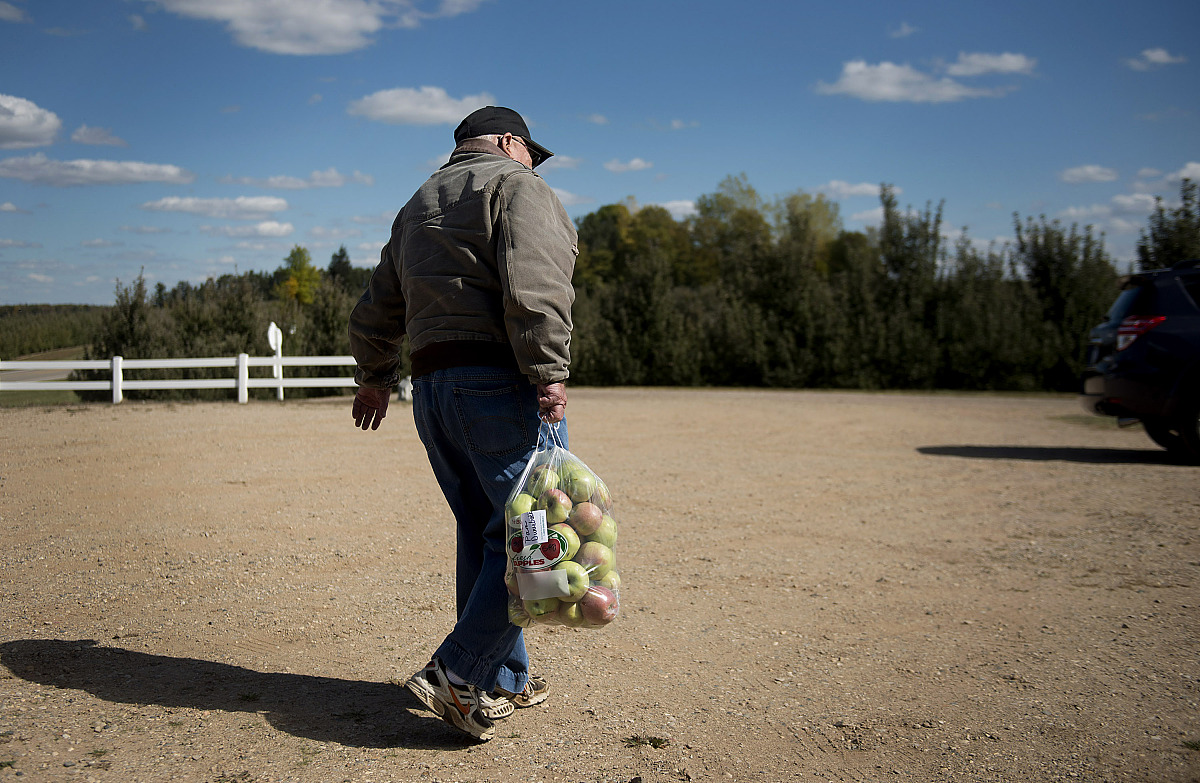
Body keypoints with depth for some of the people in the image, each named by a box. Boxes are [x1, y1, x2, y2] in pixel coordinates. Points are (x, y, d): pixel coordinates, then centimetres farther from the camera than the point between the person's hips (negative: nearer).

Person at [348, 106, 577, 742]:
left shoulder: (417, 207, 26)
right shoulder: (518, 187, 1)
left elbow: (375, 314, 30)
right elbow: (533, 288, -18)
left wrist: (375, 377, 42)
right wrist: (548, 374, -21)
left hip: (432, 390, 8)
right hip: (500, 380, -8)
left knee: (484, 535, 14)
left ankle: (505, 681, 20)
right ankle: (456, 674, -9)